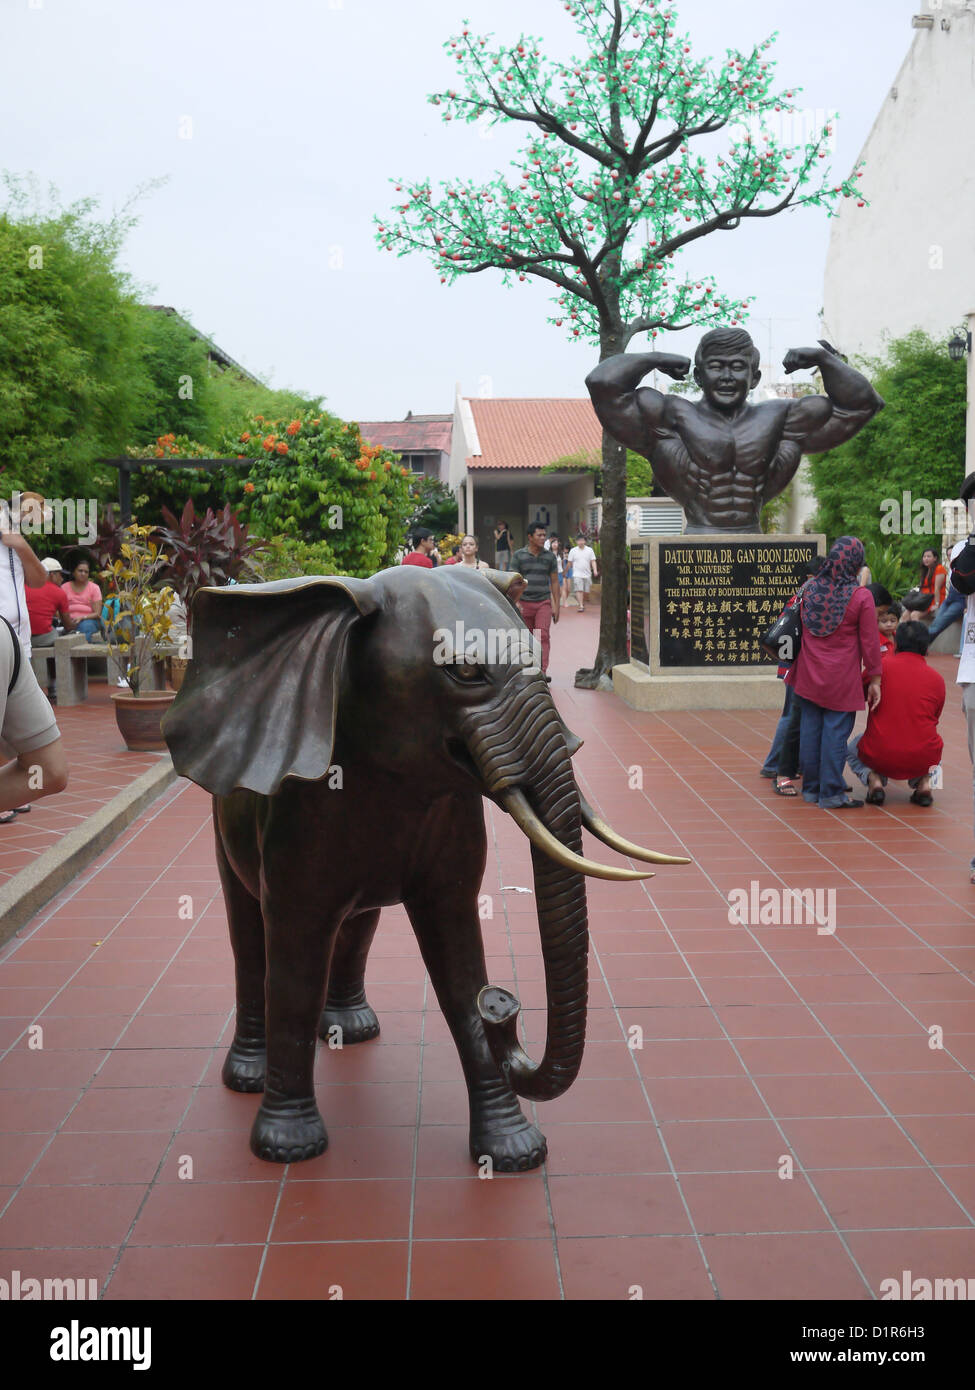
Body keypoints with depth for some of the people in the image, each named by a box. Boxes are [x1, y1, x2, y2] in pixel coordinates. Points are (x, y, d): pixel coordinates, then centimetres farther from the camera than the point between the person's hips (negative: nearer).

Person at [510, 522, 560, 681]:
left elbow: (554, 582, 10)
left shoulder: (549, 556, 7)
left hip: (544, 603, 0)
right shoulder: (518, 555, 2)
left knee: (543, 635, -15)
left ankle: (542, 672, -22)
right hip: (525, 603, 0)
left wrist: (556, 605, 6)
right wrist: (516, 603, -12)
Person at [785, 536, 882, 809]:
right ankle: (831, 794, 7)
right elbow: (869, 642, -7)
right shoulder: (861, 597, -11)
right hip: (842, 680, -5)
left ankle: (811, 788, 21)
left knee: (810, 729, 11)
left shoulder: (809, 589, 1)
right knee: (836, 732, 1)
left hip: (810, 676, 5)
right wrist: (874, 680, 1)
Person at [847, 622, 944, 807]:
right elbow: (932, 722, 15)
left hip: (880, 757, -2)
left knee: (852, 749, 31)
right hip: (923, 759, 2)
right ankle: (923, 781, 10)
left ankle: (872, 778, 1)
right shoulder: (937, 679, 4)